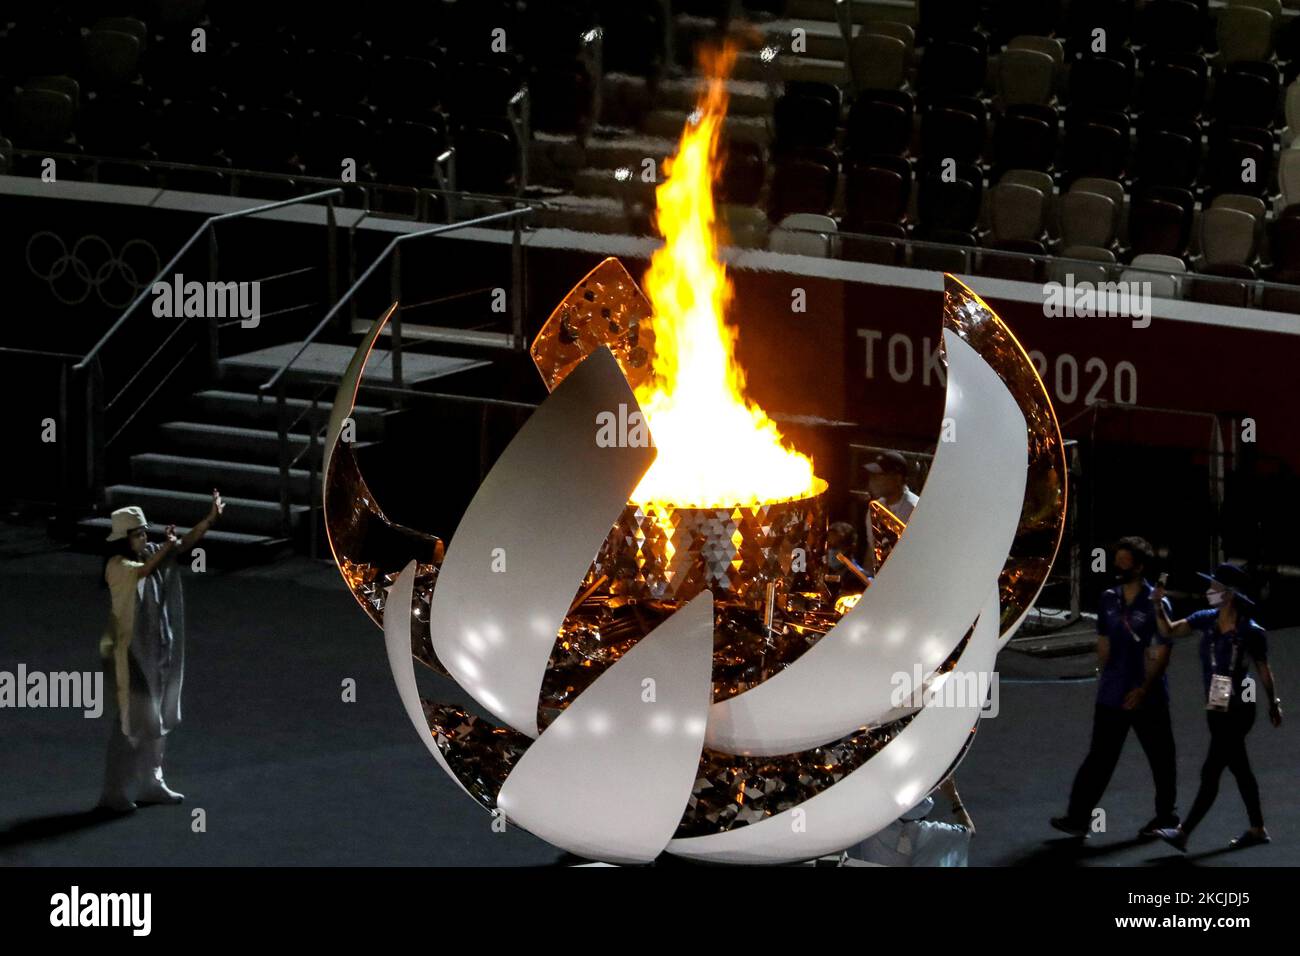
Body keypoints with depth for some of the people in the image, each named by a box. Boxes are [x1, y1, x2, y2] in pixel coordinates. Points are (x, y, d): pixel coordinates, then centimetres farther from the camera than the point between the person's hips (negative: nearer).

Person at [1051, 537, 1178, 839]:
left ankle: (1165, 815, 23)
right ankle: (1078, 818, -2)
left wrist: (1144, 689, -20)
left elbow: (1161, 654, -13)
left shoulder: (1155, 604, -10)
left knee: (1160, 758, 9)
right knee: (1100, 757, 1)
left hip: (1147, 699, -4)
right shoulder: (1109, 599, 7)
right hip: (1111, 696, 4)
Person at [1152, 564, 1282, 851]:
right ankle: (1257, 829, 26)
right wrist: (1158, 606, -13)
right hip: (1215, 708, 7)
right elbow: (1169, 631, 4)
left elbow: (1263, 670, -3)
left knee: (1210, 772, -6)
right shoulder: (1206, 620, 1)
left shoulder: (1251, 633, -14)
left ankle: (1183, 833, -6)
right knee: (1239, 769, 16)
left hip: (1238, 711, -7)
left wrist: (1273, 704, 7)